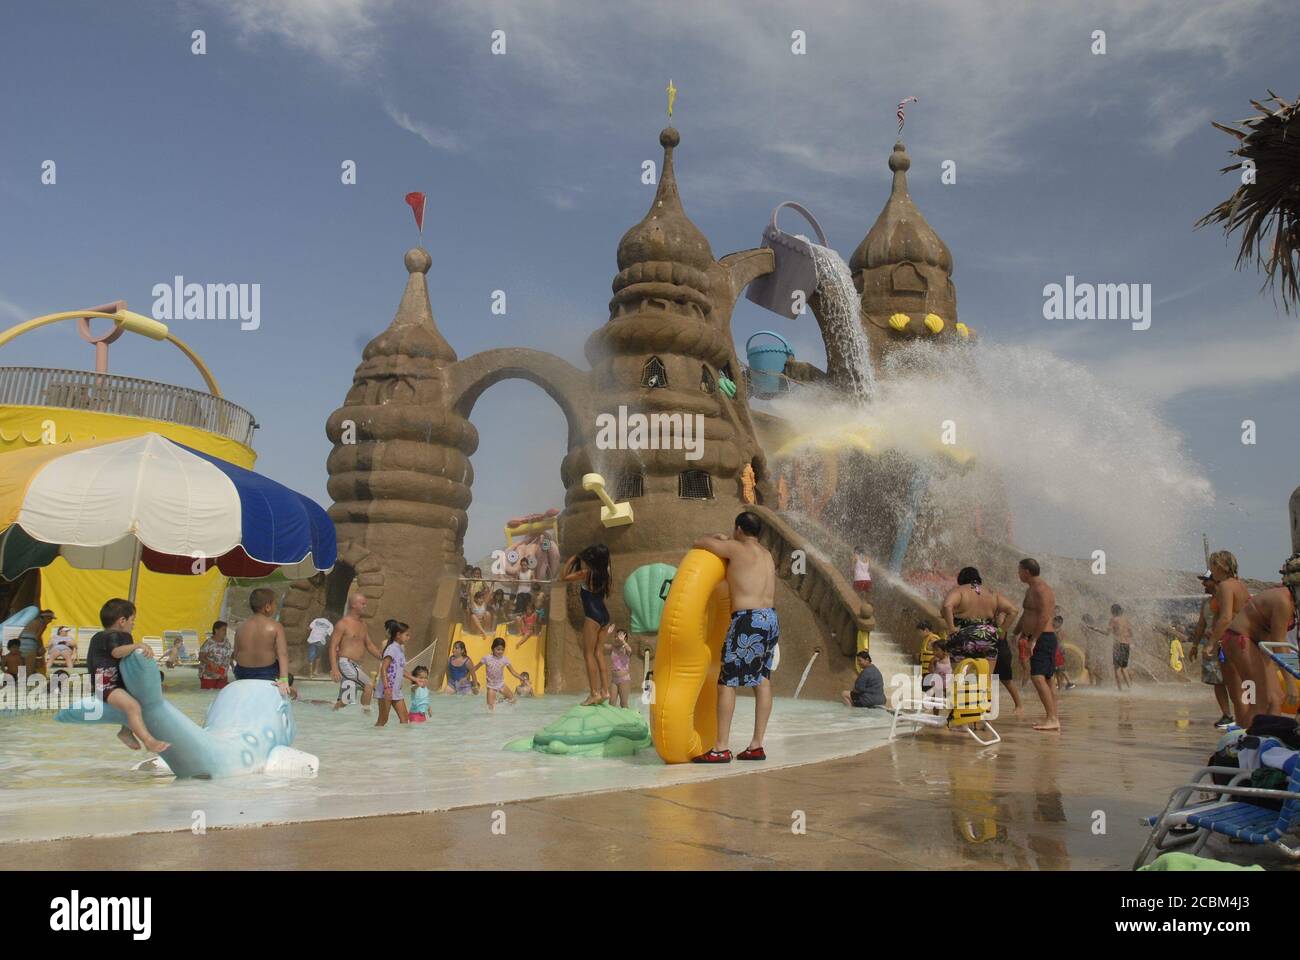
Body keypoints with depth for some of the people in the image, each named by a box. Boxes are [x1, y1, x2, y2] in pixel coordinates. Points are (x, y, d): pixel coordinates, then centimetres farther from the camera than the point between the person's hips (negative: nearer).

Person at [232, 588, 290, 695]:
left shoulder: (241, 628, -1)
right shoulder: (275, 626, -11)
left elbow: (236, 655, 3)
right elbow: (283, 653, -20)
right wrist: (284, 679, -26)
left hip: (243, 674, 3)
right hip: (267, 674, -3)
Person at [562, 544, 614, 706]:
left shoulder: (587, 573, -11)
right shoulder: (606, 572, 4)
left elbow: (565, 577, -2)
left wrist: (571, 560, 9)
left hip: (592, 616, -7)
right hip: (604, 615, 7)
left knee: (588, 654, -1)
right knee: (598, 653, 13)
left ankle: (594, 693, -5)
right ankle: (605, 690, 10)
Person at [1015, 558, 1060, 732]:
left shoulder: (1042, 589, -14)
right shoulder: (1030, 590, 19)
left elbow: (1044, 616, -22)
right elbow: (1026, 615, 29)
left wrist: (1033, 639, -23)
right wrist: (1017, 633, 29)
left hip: (1043, 639, -11)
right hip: (1037, 640, 11)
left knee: (1038, 677, -19)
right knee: (1046, 680, 11)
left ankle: (1052, 719, -23)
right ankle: (1054, 719, 15)